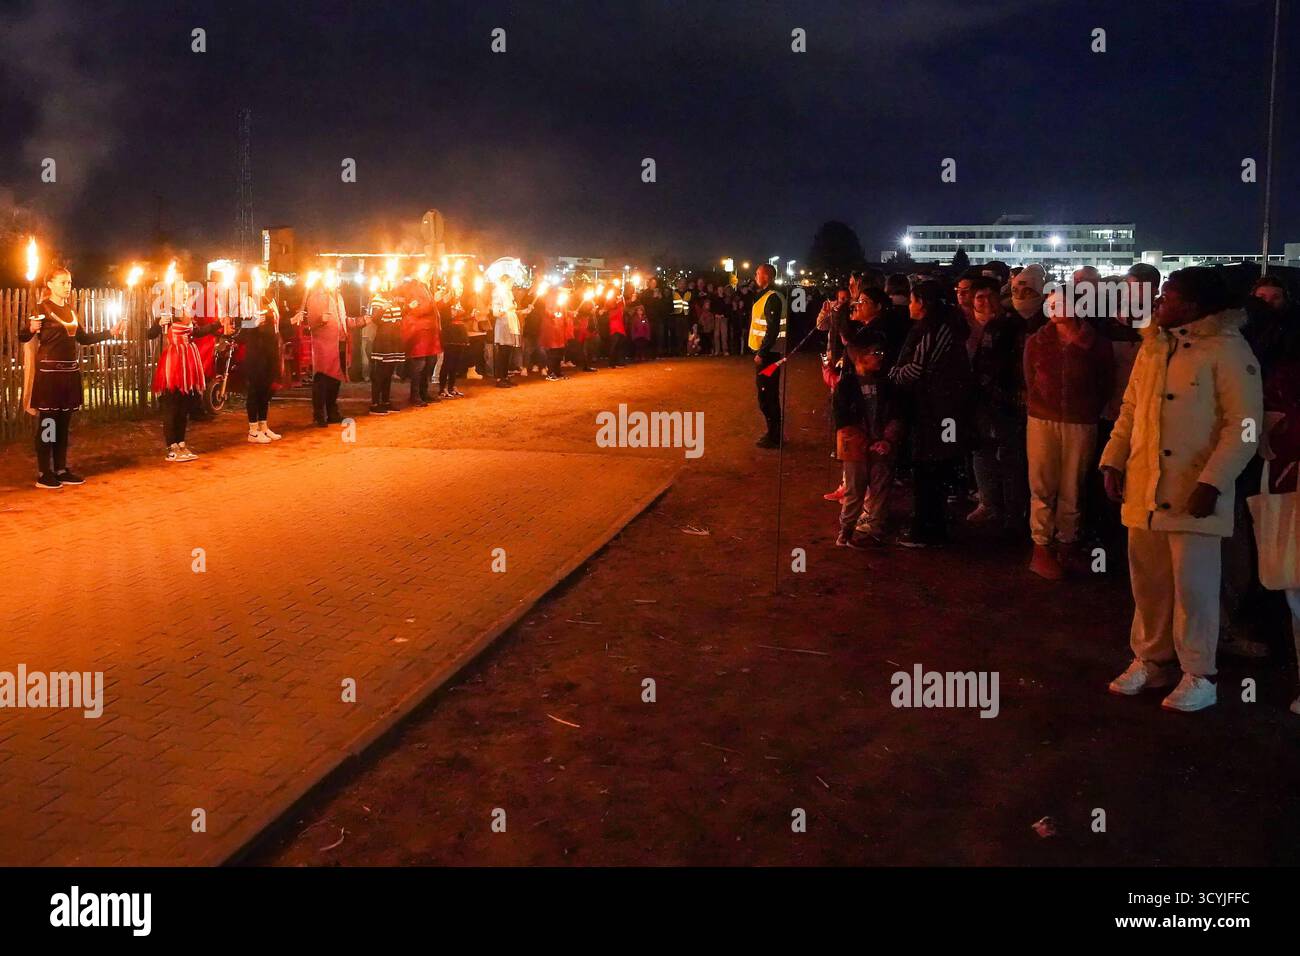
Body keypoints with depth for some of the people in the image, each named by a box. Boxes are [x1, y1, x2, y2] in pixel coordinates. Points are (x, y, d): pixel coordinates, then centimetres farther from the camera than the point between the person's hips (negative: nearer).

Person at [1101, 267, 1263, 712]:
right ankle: (1150, 660, 28)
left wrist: (1212, 482, -20)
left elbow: (1244, 425, -13)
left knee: (1192, 584, 0)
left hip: (1192, 491, -6)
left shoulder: (1228, 350, -10)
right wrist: (1114, 461, 6)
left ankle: (1199, 676, 14)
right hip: (1143, 487, 6)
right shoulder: (1153, 346, 11)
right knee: (1148, 580, 14)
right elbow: (1130, 409, 15)